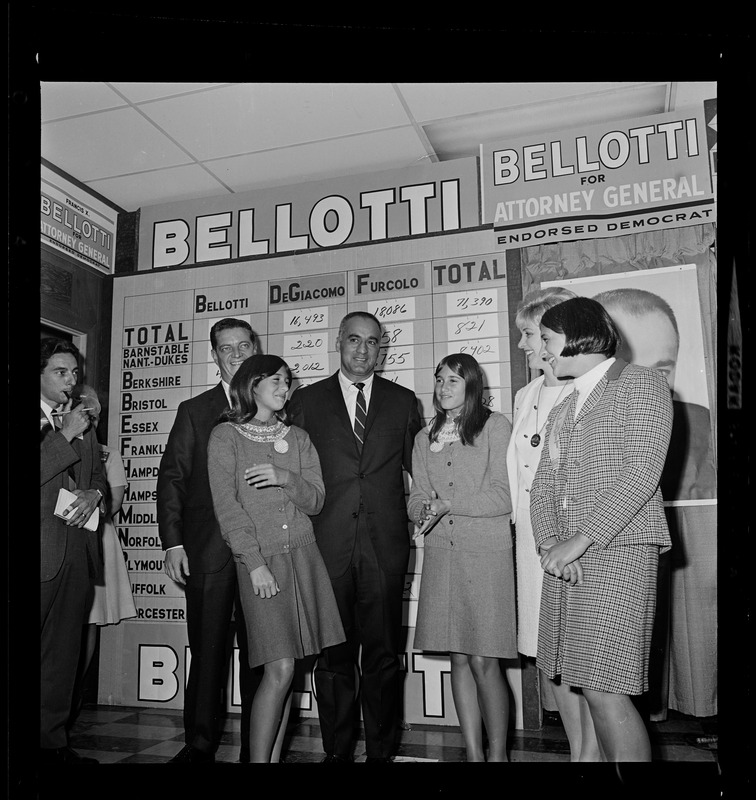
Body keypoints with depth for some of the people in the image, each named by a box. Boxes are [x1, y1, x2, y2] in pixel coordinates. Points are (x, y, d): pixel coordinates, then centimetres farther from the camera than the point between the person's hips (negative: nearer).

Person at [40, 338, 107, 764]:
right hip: (45, 552, -6)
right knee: (53, 652, -4)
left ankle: (52, 740, 19)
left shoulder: (83, 422, 19)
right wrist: (65, 434, -13)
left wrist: (93, 493, 0)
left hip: (78, 549, 6)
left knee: (64, 651, 10)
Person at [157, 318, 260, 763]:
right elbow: (172, 478, 6)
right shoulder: (194, 411, 10)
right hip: (208, 550, 0)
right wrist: (173, 543, -3)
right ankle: (200, 745, 20)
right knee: (207, 651, 6)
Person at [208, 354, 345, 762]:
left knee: (283, 671, 6)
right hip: (259, 558, -4)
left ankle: (274, 756, 17)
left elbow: (316, 499, 8)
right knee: (280, 669, -11)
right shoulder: (225, 435, 2)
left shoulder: (298, 437, 14)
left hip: (303, 557, 4)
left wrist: (284, 478, -12)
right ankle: (258, 758, 2)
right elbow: (226, 505, -6)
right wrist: (255, 563, -13)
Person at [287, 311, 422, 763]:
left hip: (386, 543, 1)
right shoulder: (306, 401, 9)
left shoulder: (403, 401, 11)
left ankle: (382, 752, 20)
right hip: (328, 543, 0)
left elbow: (418, 466, 14)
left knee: (383, 654, 6)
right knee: (333, 656, 6)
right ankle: (337, 751, 21)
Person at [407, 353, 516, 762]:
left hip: (486, 552, -4)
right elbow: (416, 499, 13)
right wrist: (427, 510, -9)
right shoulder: (425, 437, 16)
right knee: (458, 659, 7)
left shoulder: (495, 426, 0)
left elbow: (503, 497, -5)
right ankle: (473, 752, 18)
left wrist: (448, 503, -10)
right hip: (441, 554, 4)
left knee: (483, 661, -4)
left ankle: (498, 752, 14)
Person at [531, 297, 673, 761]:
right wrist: (550, 542, -5)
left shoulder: (640, 383, 1)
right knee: (591, 687, 6)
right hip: (567, 557, 7)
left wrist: (581, 539, -16)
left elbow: (641, 474, -11)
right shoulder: (563, 409, 22)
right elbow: (543, 484, 13)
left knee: (604, 689, -10)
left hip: (618, 550, -6)